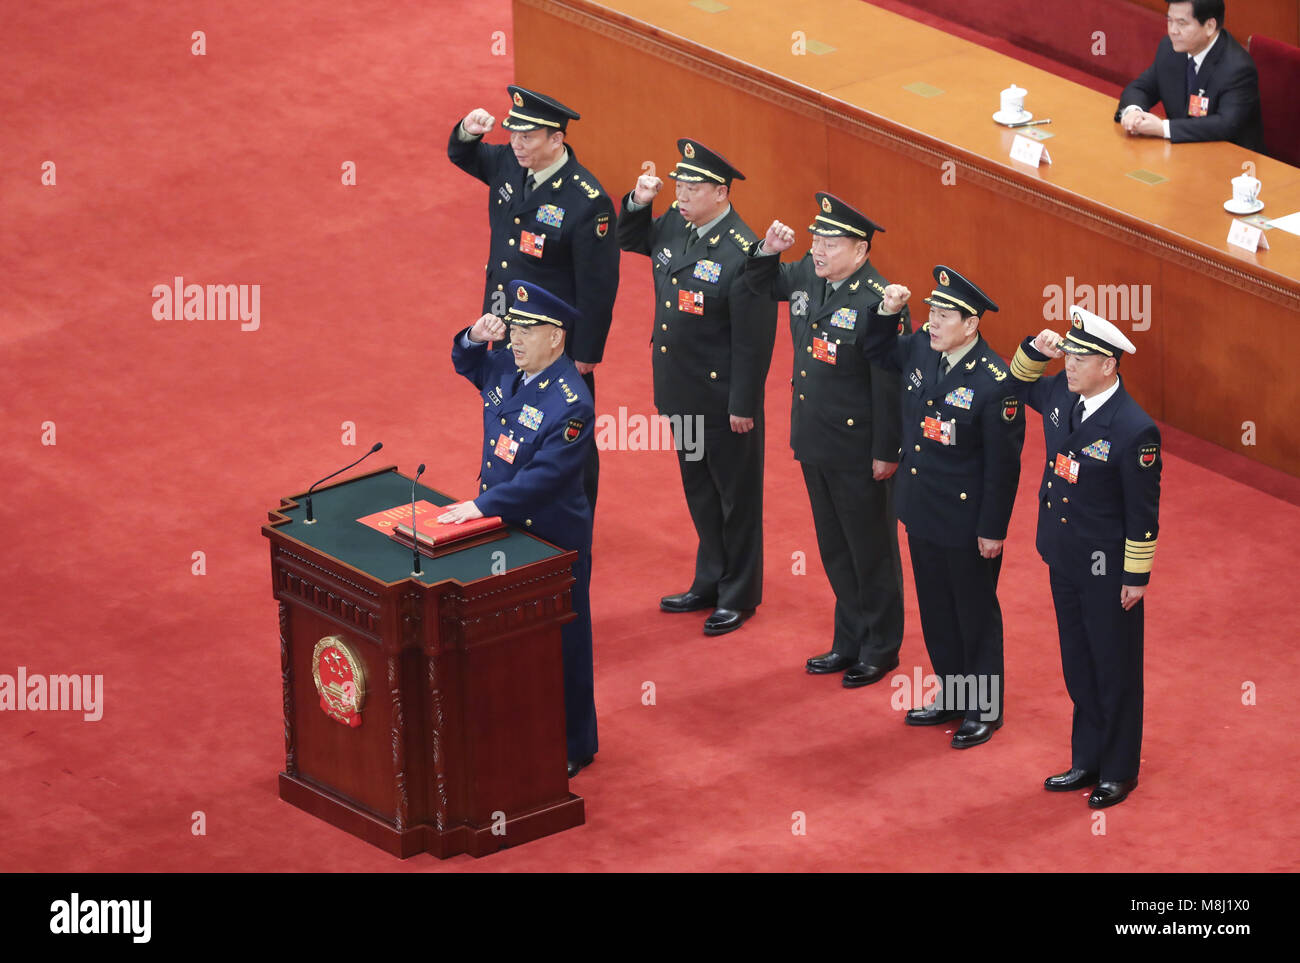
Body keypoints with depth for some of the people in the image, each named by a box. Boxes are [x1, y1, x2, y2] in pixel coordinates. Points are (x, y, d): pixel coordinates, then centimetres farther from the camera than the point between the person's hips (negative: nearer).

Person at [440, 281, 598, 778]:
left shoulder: (571, 405, -26)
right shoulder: (507, 369, -1)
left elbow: (543, 477, -29)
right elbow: (465, 364, 20)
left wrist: (481, 506, -31)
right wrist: (475, 338, -3)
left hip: (553, 544, -8)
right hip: (503, 530, 8)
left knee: (560, 643, 7)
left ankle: (573, 748, 21)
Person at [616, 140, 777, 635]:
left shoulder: (743, 254, -23)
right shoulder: (673, 226, -1)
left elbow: (753, 340, -21)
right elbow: (629, 240, 22)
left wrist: (743, 405, -18)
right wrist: (637, 202, 1)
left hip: (723, 399, -8)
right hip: (681, 390, 8)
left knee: (736, 496, 9)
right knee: (699, 490, 21)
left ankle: (738, 595, 22)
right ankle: (710, 581, 36)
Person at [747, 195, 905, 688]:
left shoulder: (879, 302, -22)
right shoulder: (806, 277, 0)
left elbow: (890, 385, -20)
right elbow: (761, 283, 20)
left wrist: (885, 453, -18)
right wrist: (768, 251, -2)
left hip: (859, 454, -8)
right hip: (814, 444, 8)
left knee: (871, 552, 8)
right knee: (834, 549, 19)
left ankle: (880, 649, 22)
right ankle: (850, 642, 32)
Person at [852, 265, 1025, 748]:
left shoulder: (995, 382, -23)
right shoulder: (921, 349, -4)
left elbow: (1003, 464, -19)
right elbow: (877, 350, 18)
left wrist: (993, 530, -16)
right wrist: (886, 310, -2)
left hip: (967, 521, -7)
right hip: (922, 512, 7)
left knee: (975, 613, 9)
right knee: (936, 609, 19)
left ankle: (984, 709, 23)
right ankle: (952, 695, 35)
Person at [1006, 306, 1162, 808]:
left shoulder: (1134, 430, -25)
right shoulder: (1061, 395, -3)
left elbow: (1143, 512, -18)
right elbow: (1020, 384, 19)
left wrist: (1137, 577, -13)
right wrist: (1035, 349, -2)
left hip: (1108, 570, -7)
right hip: (1064, 560, 7)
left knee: (1115, 670, 9)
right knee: (1079, 667, 18)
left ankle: (1119, 771, 23)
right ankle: (1087, 761, 32)